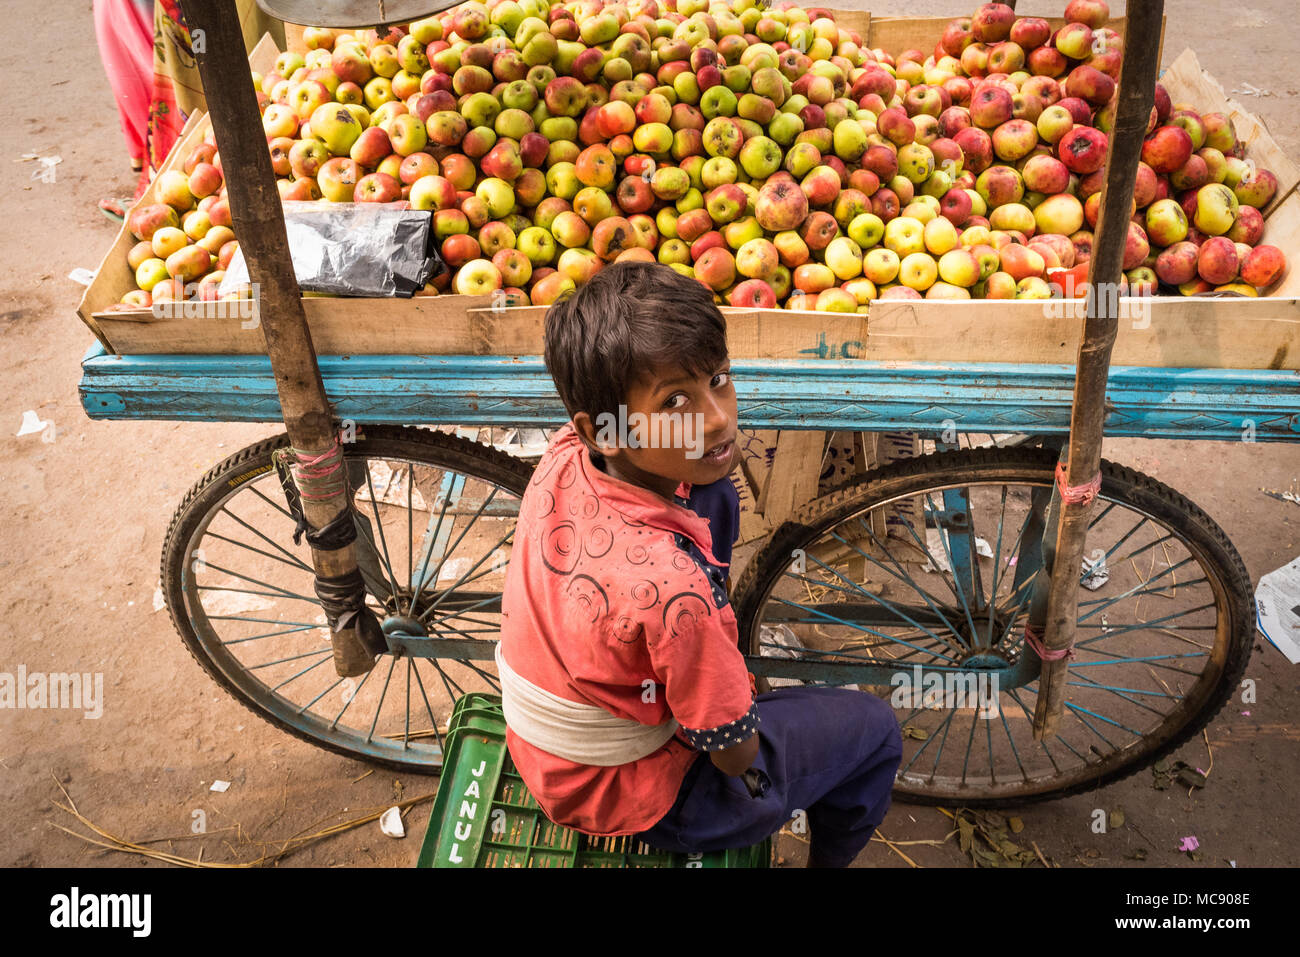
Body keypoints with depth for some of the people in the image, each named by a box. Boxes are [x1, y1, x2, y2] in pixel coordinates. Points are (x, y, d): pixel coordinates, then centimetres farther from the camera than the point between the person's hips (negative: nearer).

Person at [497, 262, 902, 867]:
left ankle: (713, 658, 33)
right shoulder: (673, 588, -41)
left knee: (713, 488, 10)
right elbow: (735, 754, -23)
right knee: (874, 728, 10)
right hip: (637, 801, -6)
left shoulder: (562, 456, -22)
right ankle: (827, 861, 40)